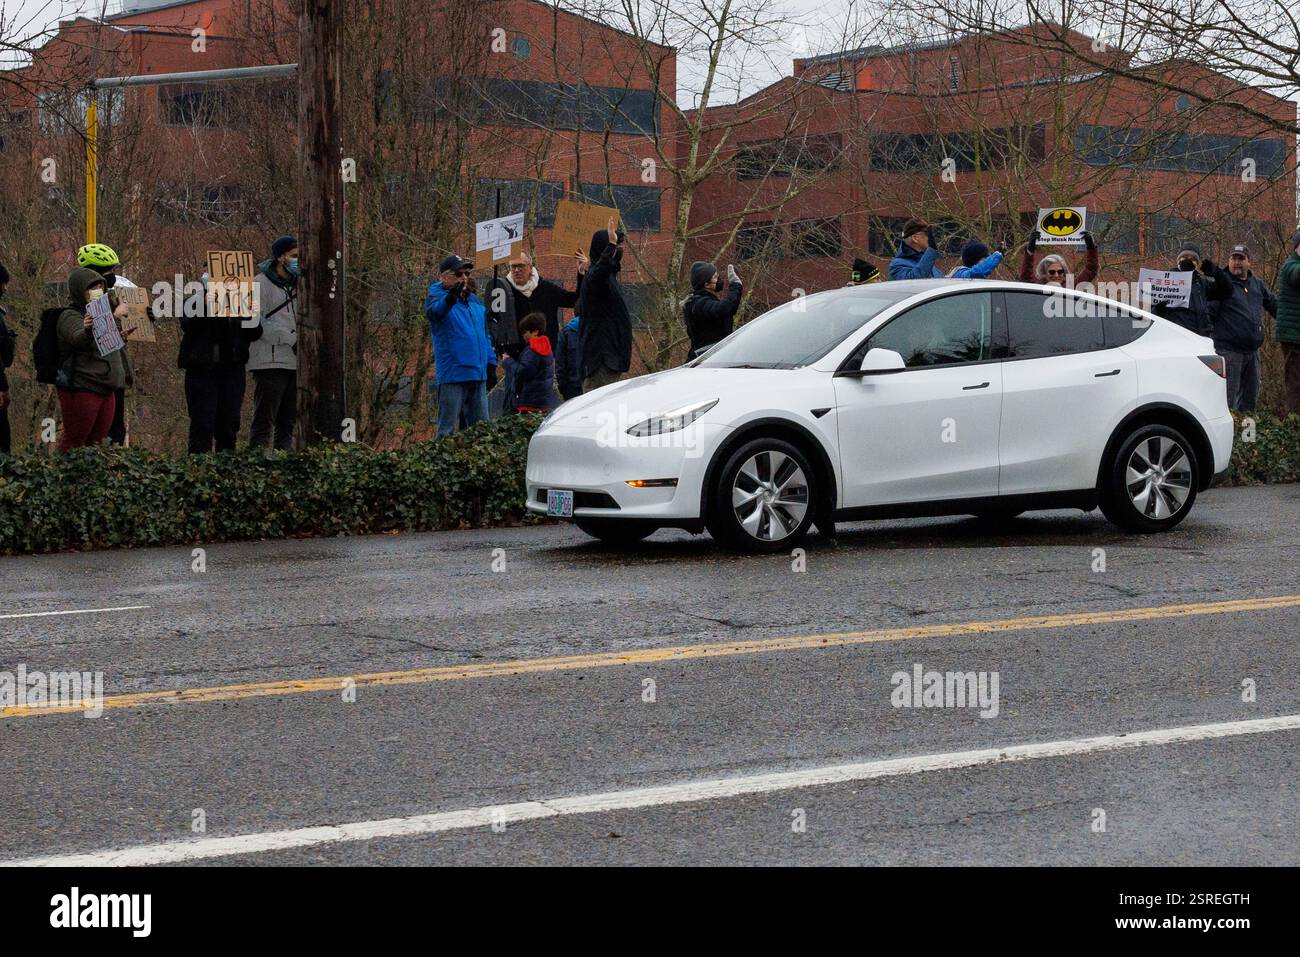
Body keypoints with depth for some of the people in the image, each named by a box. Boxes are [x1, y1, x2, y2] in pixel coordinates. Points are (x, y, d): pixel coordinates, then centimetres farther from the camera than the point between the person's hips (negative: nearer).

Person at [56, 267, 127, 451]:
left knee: (97, 444, 10)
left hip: (106, 390, 9)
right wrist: (88, 330, -52)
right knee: (73, 443, -7)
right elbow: (79, 339, -32)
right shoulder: (70, 316, -10)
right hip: (81, 390, -9)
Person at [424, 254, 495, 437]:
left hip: (478, 374, 7)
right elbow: (435, 309, -30)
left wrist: (491, 361, 17)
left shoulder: (475, 300, 17)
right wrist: (450, 298, -52)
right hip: (452, 374, -7)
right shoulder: (437, 296, -4)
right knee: (448, 428, -5)